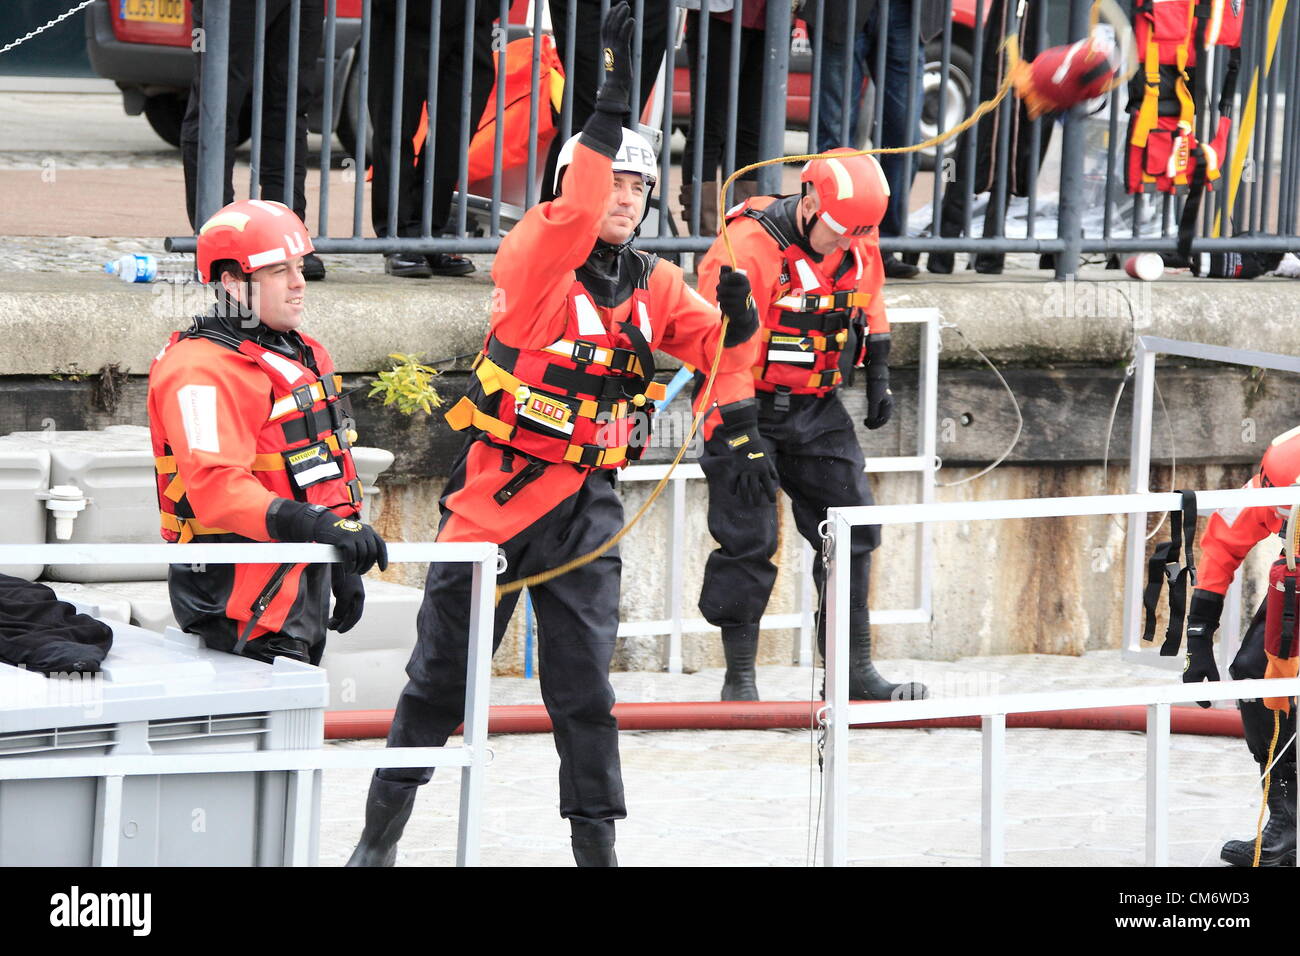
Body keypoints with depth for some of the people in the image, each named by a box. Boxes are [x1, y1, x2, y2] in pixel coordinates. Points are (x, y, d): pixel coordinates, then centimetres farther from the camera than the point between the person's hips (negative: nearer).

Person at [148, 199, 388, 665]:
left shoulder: (305, 356, 16)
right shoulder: (204, 371, -18)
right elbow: (217, 489, -30)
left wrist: (344, 568, 28)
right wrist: (312, 524, -40)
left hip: (302, 587, 10)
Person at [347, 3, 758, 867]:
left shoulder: (653, 284, 4)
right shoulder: (537, 255, -11)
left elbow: (715, 351, 2)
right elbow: (573, 214, -30)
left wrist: (738, 323, -22)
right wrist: (614, 104, -40)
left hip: (585, 503, 3)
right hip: (496, 490, -3)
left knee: (583, 679, -2)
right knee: (441, 673, 7)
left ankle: (597, 843, 4)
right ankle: (383, 829, 21)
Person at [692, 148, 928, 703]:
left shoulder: (858, 245, -1)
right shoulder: (748, 249, -23)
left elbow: (868, 307, 21)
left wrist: (878, 377, 21)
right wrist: (743, 437, -26)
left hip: (817, 407, 7)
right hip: (750, 407, -6)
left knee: (850, 529, 2)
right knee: (748, 541, -7)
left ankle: (854, 672, 8)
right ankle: (739, 678, 3)